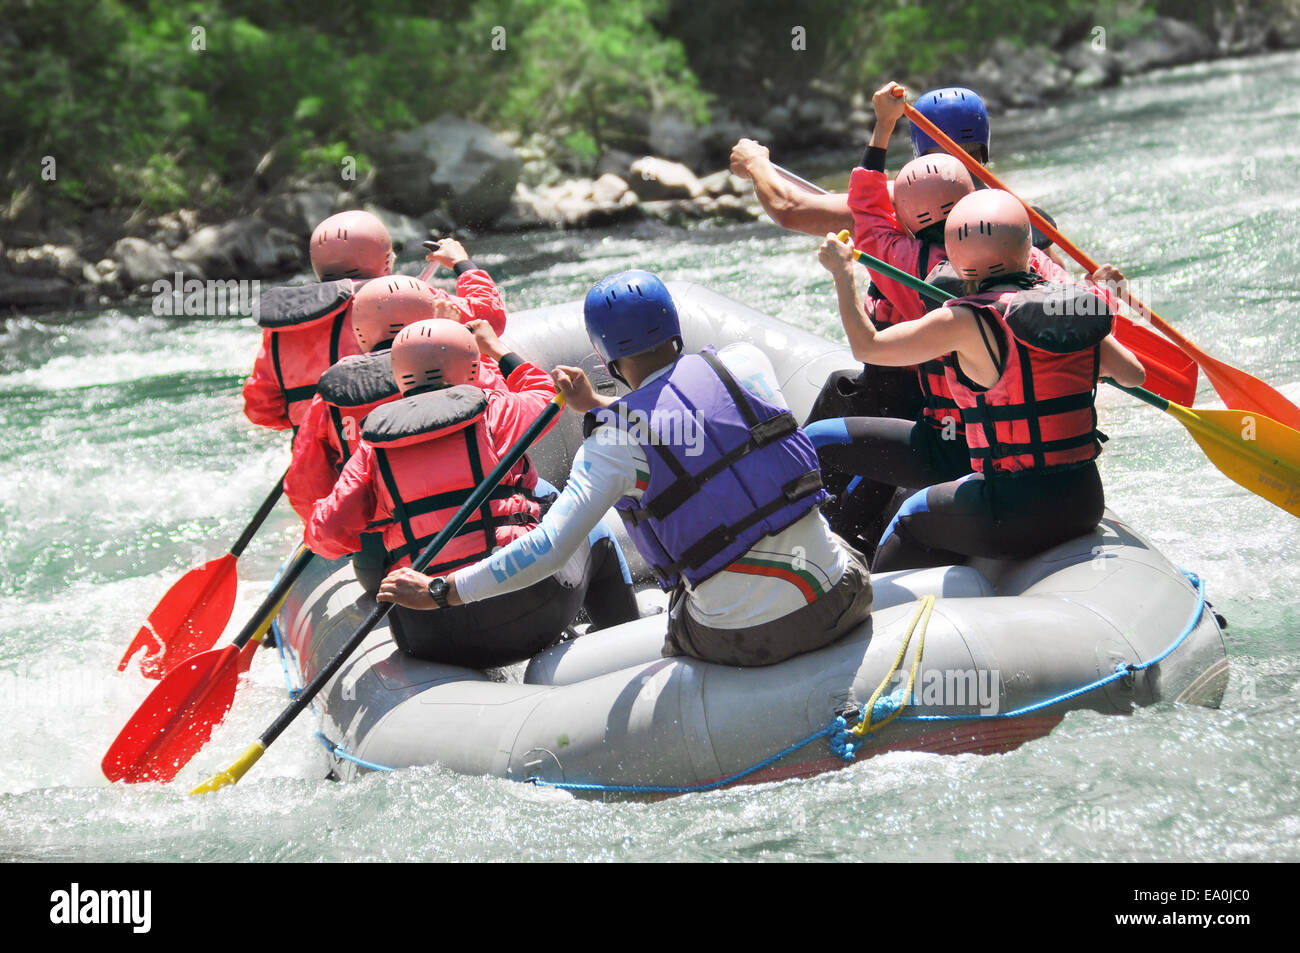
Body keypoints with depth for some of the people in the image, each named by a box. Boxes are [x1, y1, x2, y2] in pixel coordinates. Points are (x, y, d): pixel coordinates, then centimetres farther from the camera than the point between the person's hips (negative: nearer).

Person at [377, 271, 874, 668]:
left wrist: (438, 591, -4)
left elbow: (548, 549, -13)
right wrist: (597, 407, 20)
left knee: (678, 644, 35)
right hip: (835, 602, 2)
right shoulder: (747, 362, 1)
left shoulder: (612, 446, -9)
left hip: (740, 640, -2)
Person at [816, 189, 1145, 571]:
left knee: (912, 517, 24)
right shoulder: (1075, 306, 0)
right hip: (1085, 503, 6)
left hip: (1015, 514, -6)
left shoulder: (968, 322, -15)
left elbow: (868, 346, -5)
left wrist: (841, 272, 8)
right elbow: (1134, 374, 12)